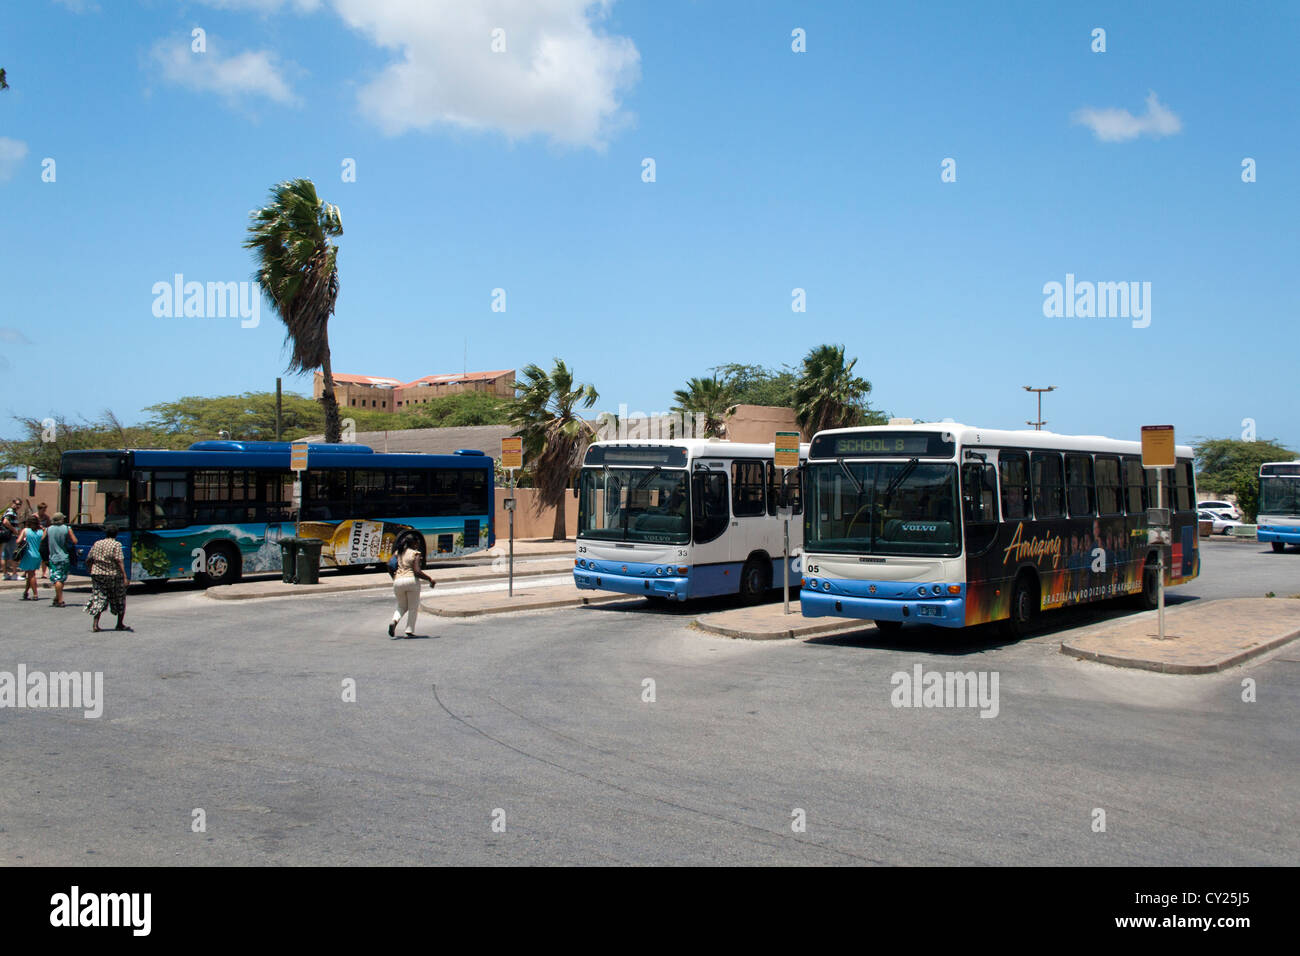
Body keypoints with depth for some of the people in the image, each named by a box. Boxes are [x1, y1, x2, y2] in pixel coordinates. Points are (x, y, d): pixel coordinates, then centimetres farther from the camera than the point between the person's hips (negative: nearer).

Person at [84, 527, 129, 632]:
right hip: (113, 575, -4)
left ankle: (95, 624, -7)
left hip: (97, 574, 4)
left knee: (98, 599, 6)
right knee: (120, 600, 11)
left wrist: (90, 570, 27)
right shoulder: (116, 545, -8)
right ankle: (120, 624, 16)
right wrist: (125, 577, -18)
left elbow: (88, 560, 11)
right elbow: (119, 562, -16)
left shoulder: (97, 544, 7)